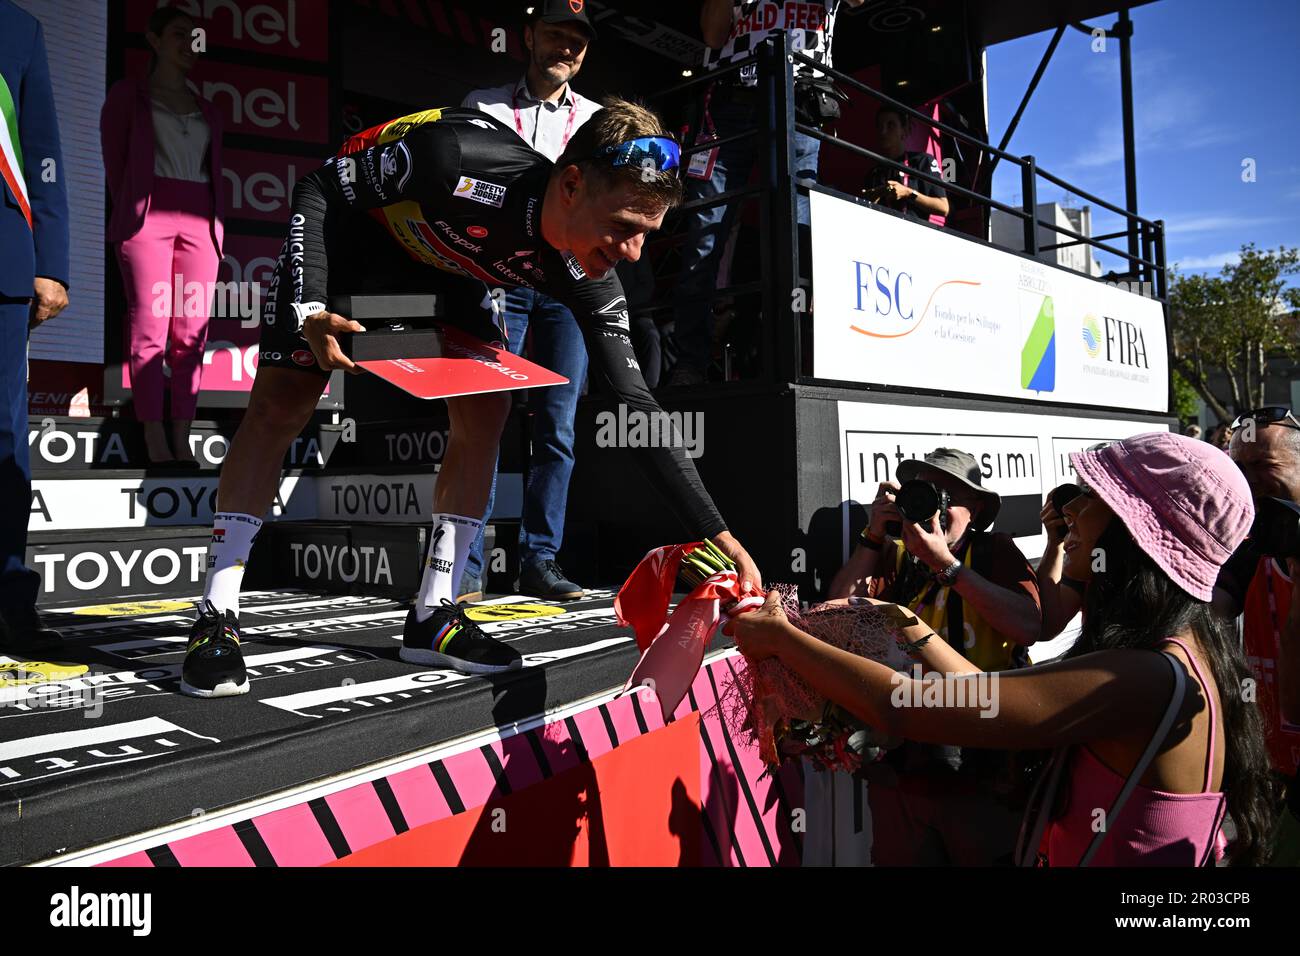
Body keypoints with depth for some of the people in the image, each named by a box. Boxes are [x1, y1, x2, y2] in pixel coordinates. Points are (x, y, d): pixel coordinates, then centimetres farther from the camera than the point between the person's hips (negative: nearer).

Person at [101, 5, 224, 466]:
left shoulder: (208, 111, 22)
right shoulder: (127, 95, 12)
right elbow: (114, 160, 8)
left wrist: (216, 225, 7)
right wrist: (132, 215, 0)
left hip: (199, 221, 4)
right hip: (147, 216, -3)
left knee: (191, 331, -3)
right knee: (149, 327, -10)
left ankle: (182, 439, -2)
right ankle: (154, 441, -10)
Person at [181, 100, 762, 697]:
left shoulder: (585, 277, -25)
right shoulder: (462, 160, -40)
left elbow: (634, 406, -22)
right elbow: (318, 191, -25)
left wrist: (717, 535, -24)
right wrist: (308, 310, -40)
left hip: (445, 260, 4)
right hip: (343, 224, -3)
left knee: (486, 407, -12)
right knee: (282, 402, -12)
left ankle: (432, 617, -1)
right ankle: (216, 620, -3)